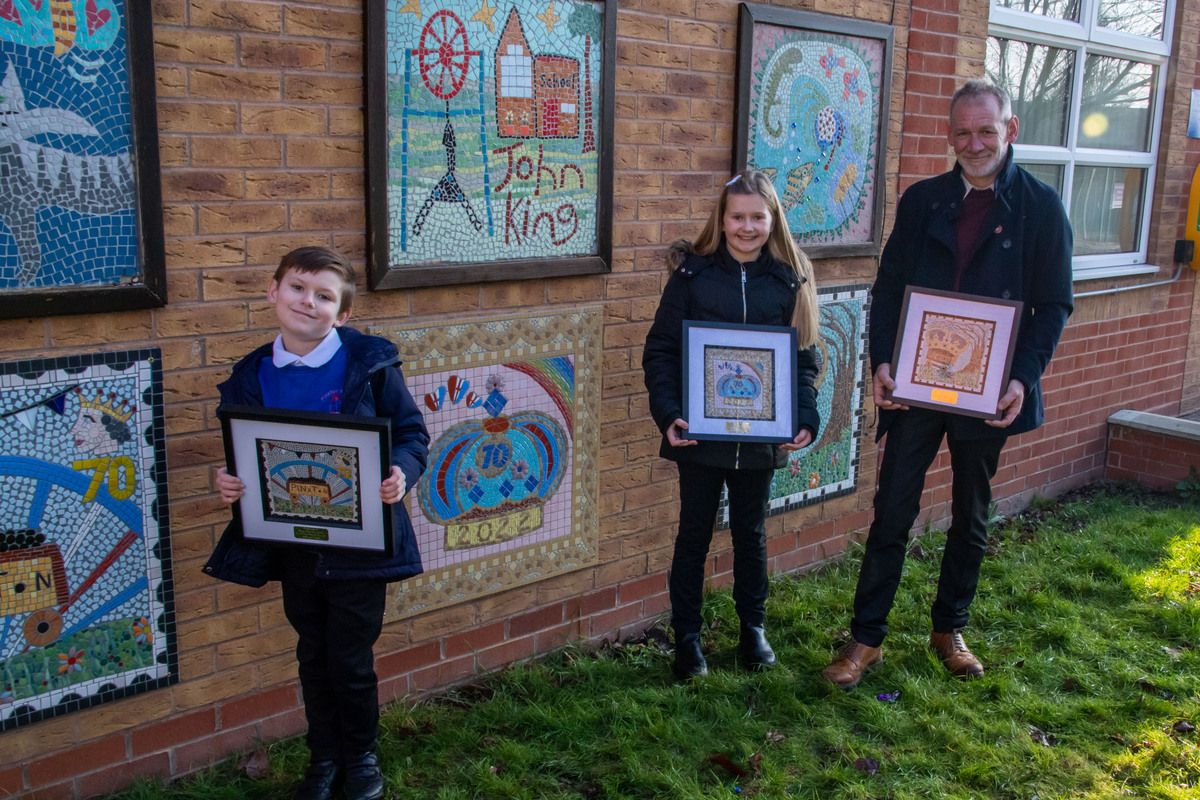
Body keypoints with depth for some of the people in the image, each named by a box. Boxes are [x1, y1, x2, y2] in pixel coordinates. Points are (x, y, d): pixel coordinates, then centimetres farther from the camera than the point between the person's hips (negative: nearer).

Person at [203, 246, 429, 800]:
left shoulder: (369, 363, -11)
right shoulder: (252, 377, 0)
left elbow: (412, 433, -5)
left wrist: (401, 473, -25)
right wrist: (228, 482, -10)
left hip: (358, 542, -3)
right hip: (292, 544, 3)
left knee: (351, 660, 9)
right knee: (314, 656, 18)